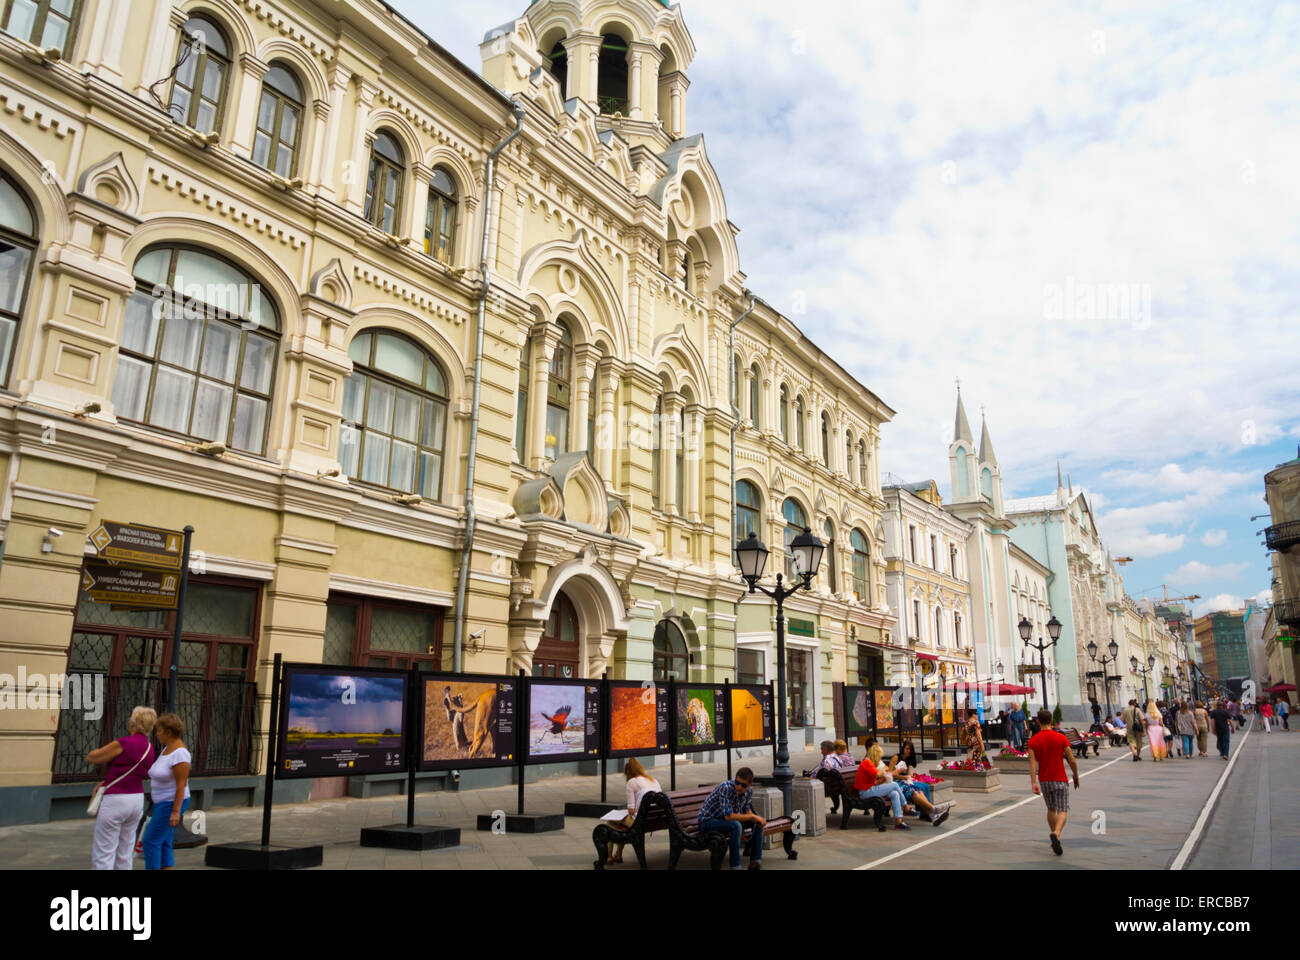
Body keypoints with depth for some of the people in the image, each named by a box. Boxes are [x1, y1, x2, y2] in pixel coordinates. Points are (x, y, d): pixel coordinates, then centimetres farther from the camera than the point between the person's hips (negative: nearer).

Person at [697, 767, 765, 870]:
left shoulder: (749, 790, -8)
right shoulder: (726, 788, -31)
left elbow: (747, 811, 6)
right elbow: (728, 816, -35)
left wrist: (758, 819, -17)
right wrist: (752, 816, -25)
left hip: (726, 821, 8)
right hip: (708, 821, -8)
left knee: (758, 822, -1)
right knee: (735, 826, -33)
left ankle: (755, 862, 5)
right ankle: (735, 866, -23)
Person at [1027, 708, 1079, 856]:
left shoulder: (1033, 740, -3)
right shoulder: (1061, 738, -5)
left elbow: (1032, 762, -11)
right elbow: (1072, 760, -5)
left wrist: (1033, 783, -13)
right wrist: (1076, 777, 11)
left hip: (1044, 780, 2)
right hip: (1060, 780, -2)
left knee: (1051, 809, 20)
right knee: (1062, 811, -1)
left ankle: (1055, 837, 23)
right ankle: (1056, 834, -26)